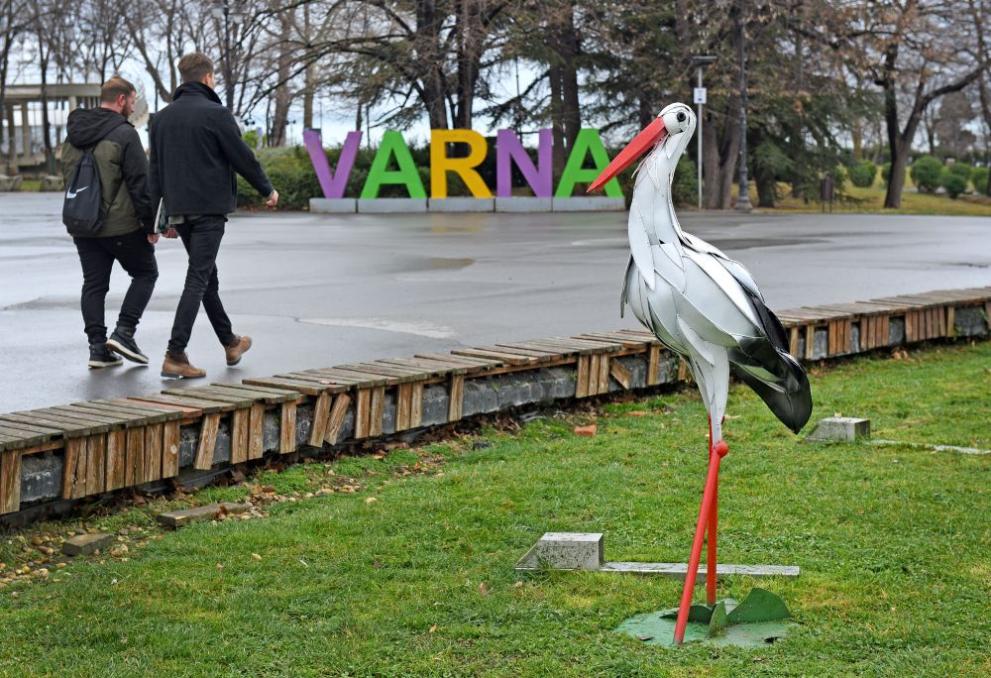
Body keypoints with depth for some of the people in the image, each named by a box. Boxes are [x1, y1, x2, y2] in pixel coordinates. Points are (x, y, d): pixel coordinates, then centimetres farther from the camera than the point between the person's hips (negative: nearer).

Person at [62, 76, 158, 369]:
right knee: (145, 273, 10)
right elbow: (140, 183, -15)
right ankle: (124, 333, -1)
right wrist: (151, 224, -10)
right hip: (122, 225, -6)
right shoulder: (124, 133, -12)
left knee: (93, 284, 10)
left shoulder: (73, 135, 12)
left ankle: (97, 346, 4)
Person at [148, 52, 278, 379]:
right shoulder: (216, 114, -10)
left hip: (178, 209, 7)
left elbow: (155, 171, 13)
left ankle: (230, 343, 32)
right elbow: (243, 158, -8)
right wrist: (267, 189, 8)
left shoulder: (160, 118, 11)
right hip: (209, 208, -7)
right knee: (197, 281, -7)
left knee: (207, 276, 19)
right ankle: (175, 355, -13)